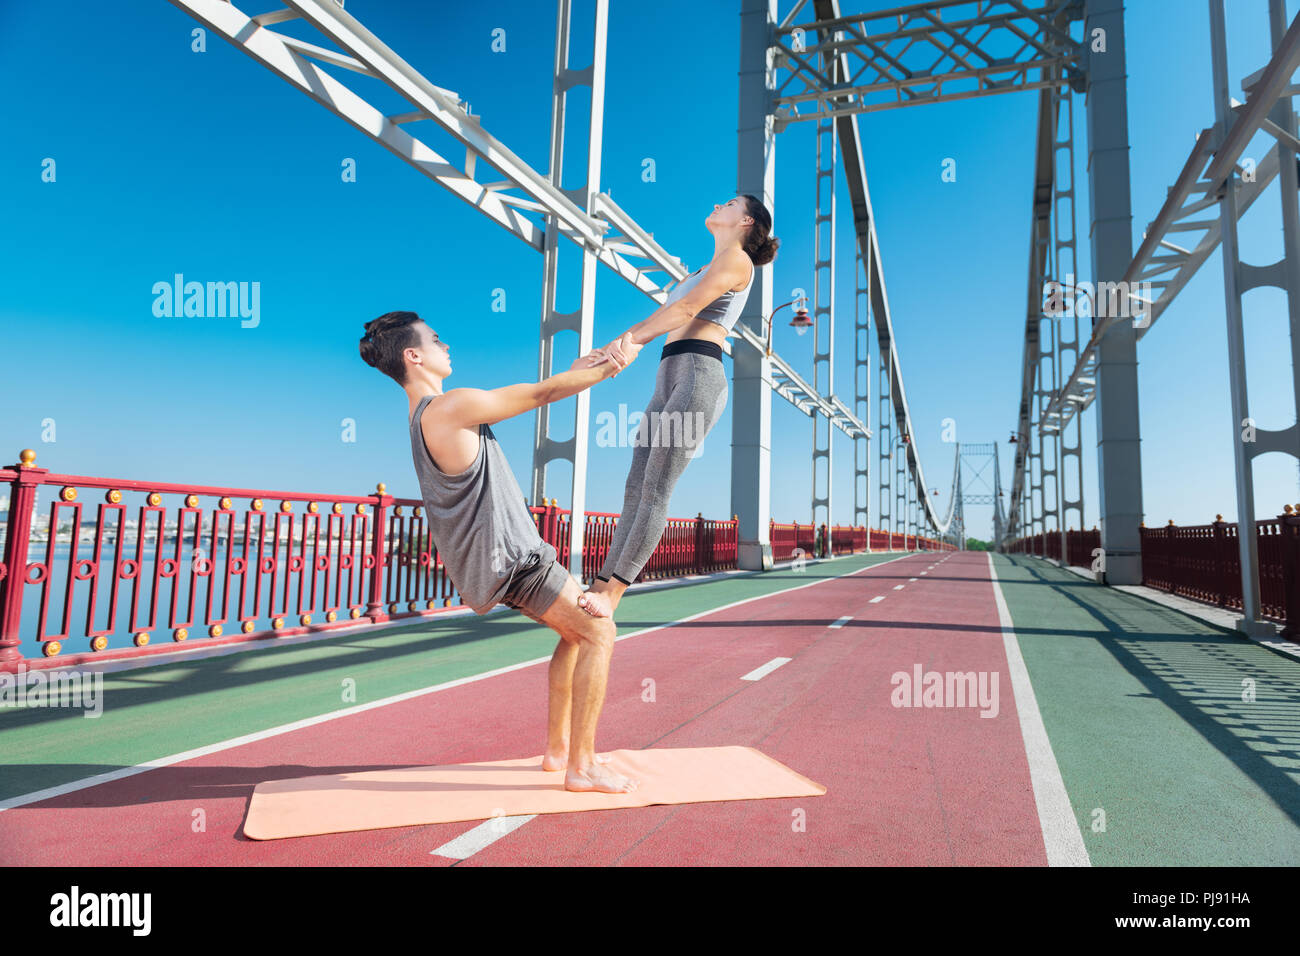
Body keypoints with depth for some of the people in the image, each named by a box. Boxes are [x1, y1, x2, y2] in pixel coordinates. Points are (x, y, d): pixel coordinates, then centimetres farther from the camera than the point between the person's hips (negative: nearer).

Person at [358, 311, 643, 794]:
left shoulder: (425, 415, 14)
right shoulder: (454, 405, -18)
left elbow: (526, 397, 20)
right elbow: (541, 393, -12)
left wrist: (574, 373, 20)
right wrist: (611, 367, 1)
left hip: (497, 555, 10)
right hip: (508, 557, -10)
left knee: (575, 632, 20)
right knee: (598, 631, -5)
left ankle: (558, 749, 27)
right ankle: (581, 766, 1)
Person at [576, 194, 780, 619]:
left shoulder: (737, 259, 5)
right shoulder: (705, 269, 33)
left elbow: (688, 306, -11)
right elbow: (665, 315, 24)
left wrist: (631, 338, -18)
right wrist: (616, 345, 11)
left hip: (698, 373, -9)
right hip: (668, 376, 9)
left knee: (655, 490, -15)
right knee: (635, 488, -1)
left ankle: (612, 593, -17)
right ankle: (601, 583, -3)